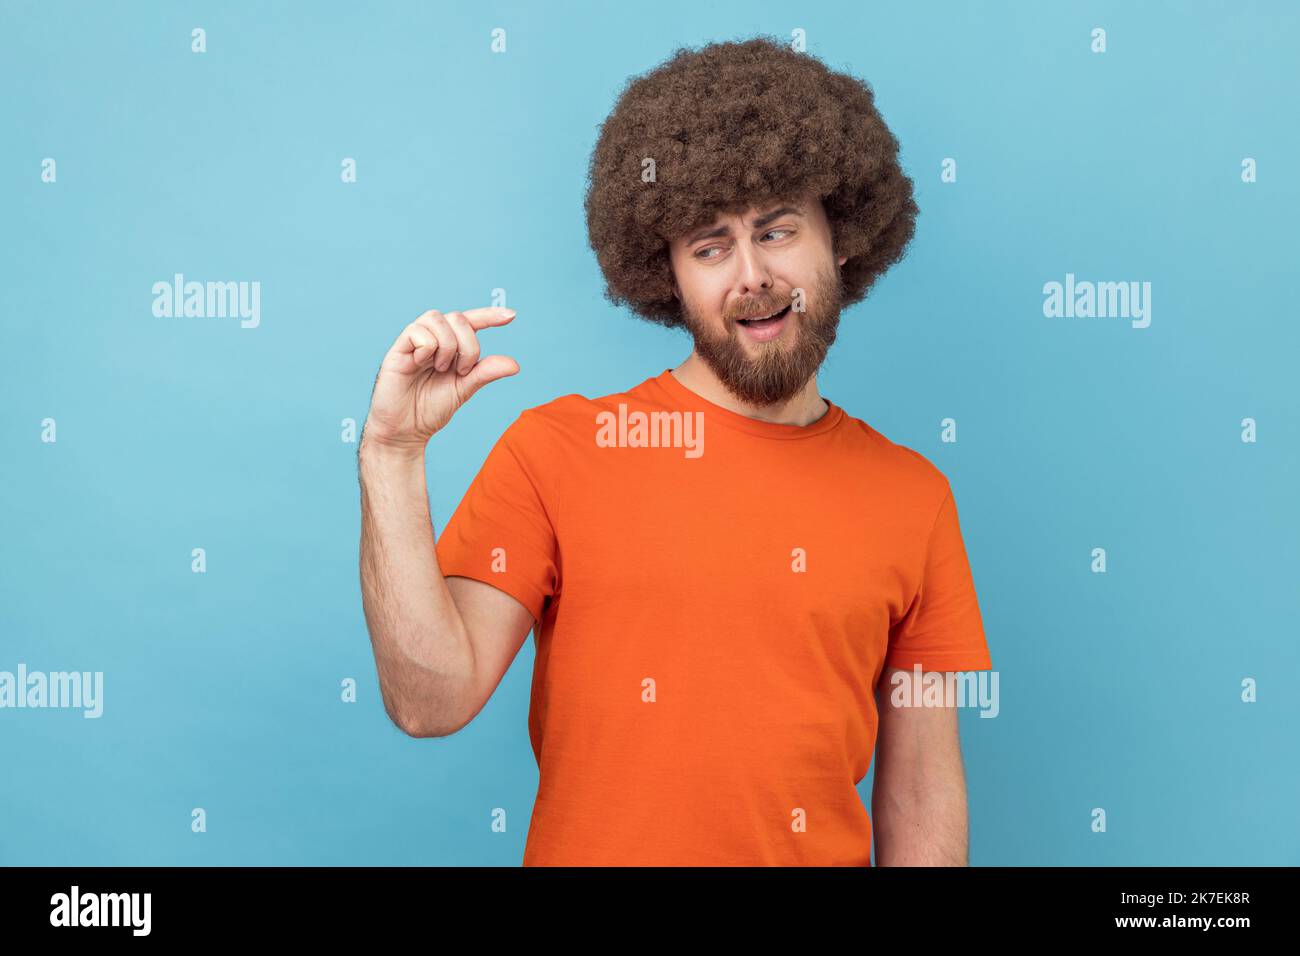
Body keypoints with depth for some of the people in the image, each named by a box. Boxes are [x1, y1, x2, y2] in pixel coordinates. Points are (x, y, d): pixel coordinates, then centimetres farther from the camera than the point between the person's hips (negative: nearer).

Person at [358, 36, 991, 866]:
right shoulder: (555, 449, -9)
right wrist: (392, 455, -23)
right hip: (589, 846, -1)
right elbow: (432, 700, -16)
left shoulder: (913, 495, -4)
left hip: (824, 852, 2)